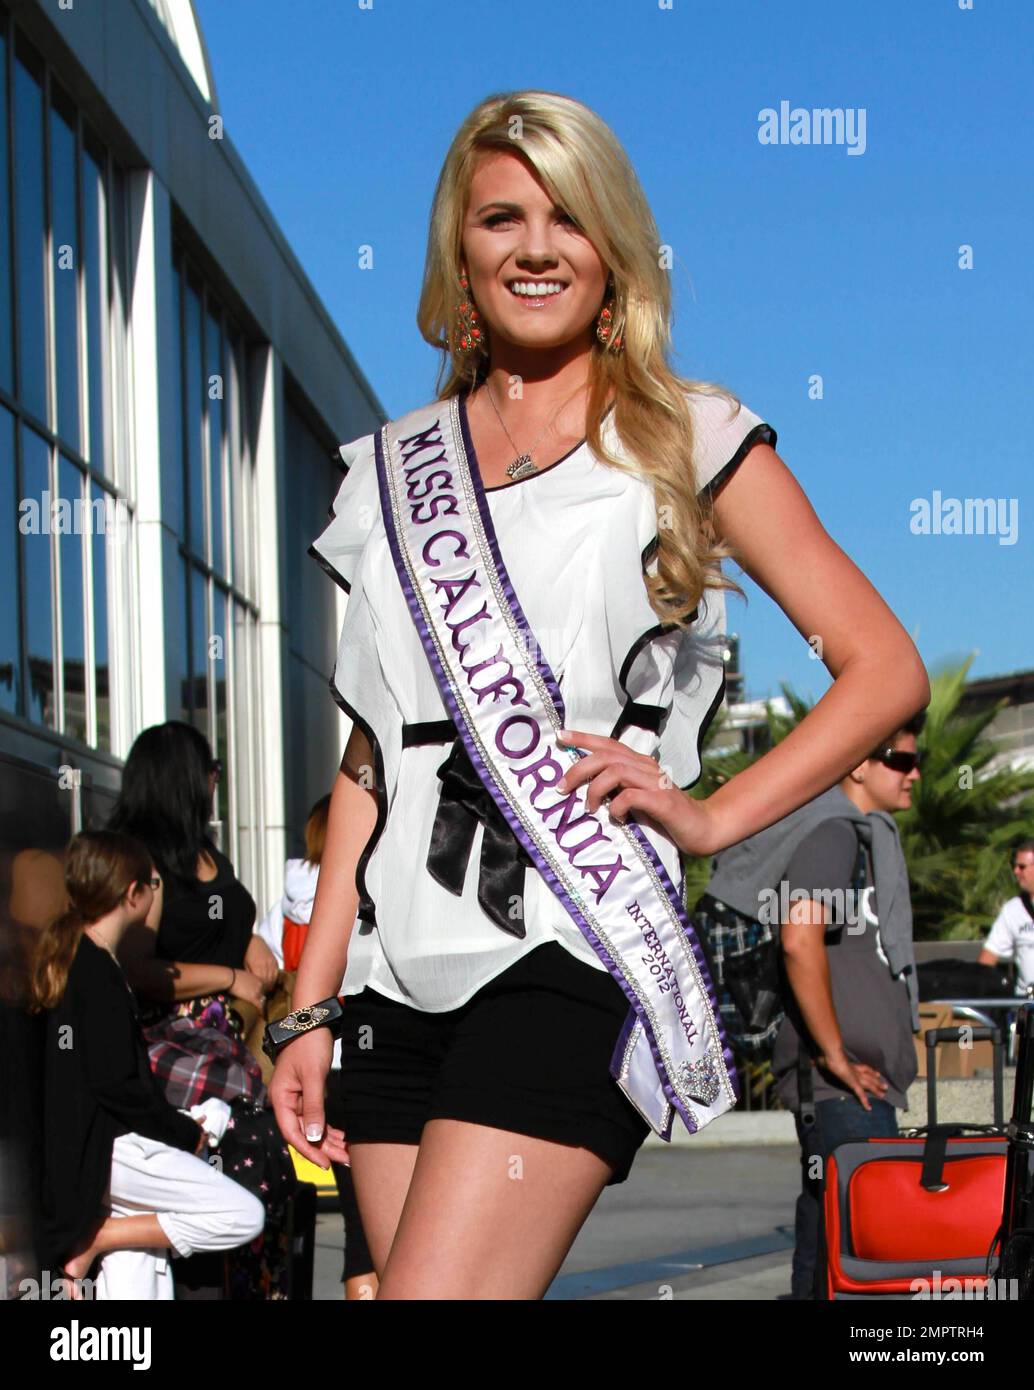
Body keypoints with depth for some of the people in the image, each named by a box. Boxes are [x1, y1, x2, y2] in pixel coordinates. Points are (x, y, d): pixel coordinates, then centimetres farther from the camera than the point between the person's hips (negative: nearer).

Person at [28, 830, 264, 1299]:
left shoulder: (66, 957, 12)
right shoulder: (97, 971, -17)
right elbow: (116, 1085, -19)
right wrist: (186, 1133, -7)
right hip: (108, 1149, -10)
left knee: (134, 1263, 13)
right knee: (244, 1215, -10)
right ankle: (94, 1241, -9)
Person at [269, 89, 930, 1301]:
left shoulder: (685, 441, 6)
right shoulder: (396, 470, 17)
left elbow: (885, 669, 5)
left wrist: (710, 816, -6)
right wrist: (310, 1006, 12)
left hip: (570, 953, -5)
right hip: (403, 975, 5)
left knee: (433, 1290, -19)